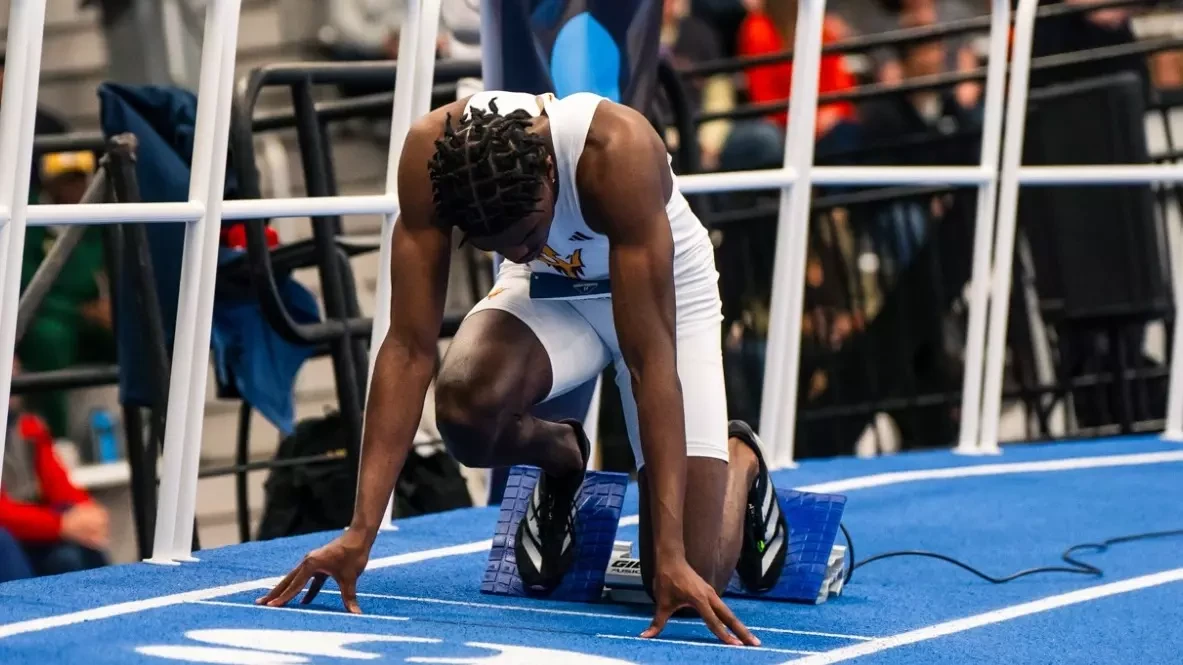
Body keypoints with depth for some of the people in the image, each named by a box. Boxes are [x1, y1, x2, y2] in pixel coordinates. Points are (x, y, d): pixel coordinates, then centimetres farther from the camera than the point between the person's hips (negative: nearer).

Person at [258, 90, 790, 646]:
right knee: (464, 402, -33)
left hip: (663, 295, -3)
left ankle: (739, 460, 24)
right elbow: (409, 348, -29)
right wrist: (359, 532, -35)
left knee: (692, 577, -13)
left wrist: (674, 559, -43)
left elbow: (650, 361, -39)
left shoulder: (616, 152, -39)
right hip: (547, 290, 3)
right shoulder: (432, 151, -31)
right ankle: (560, 459, 5)